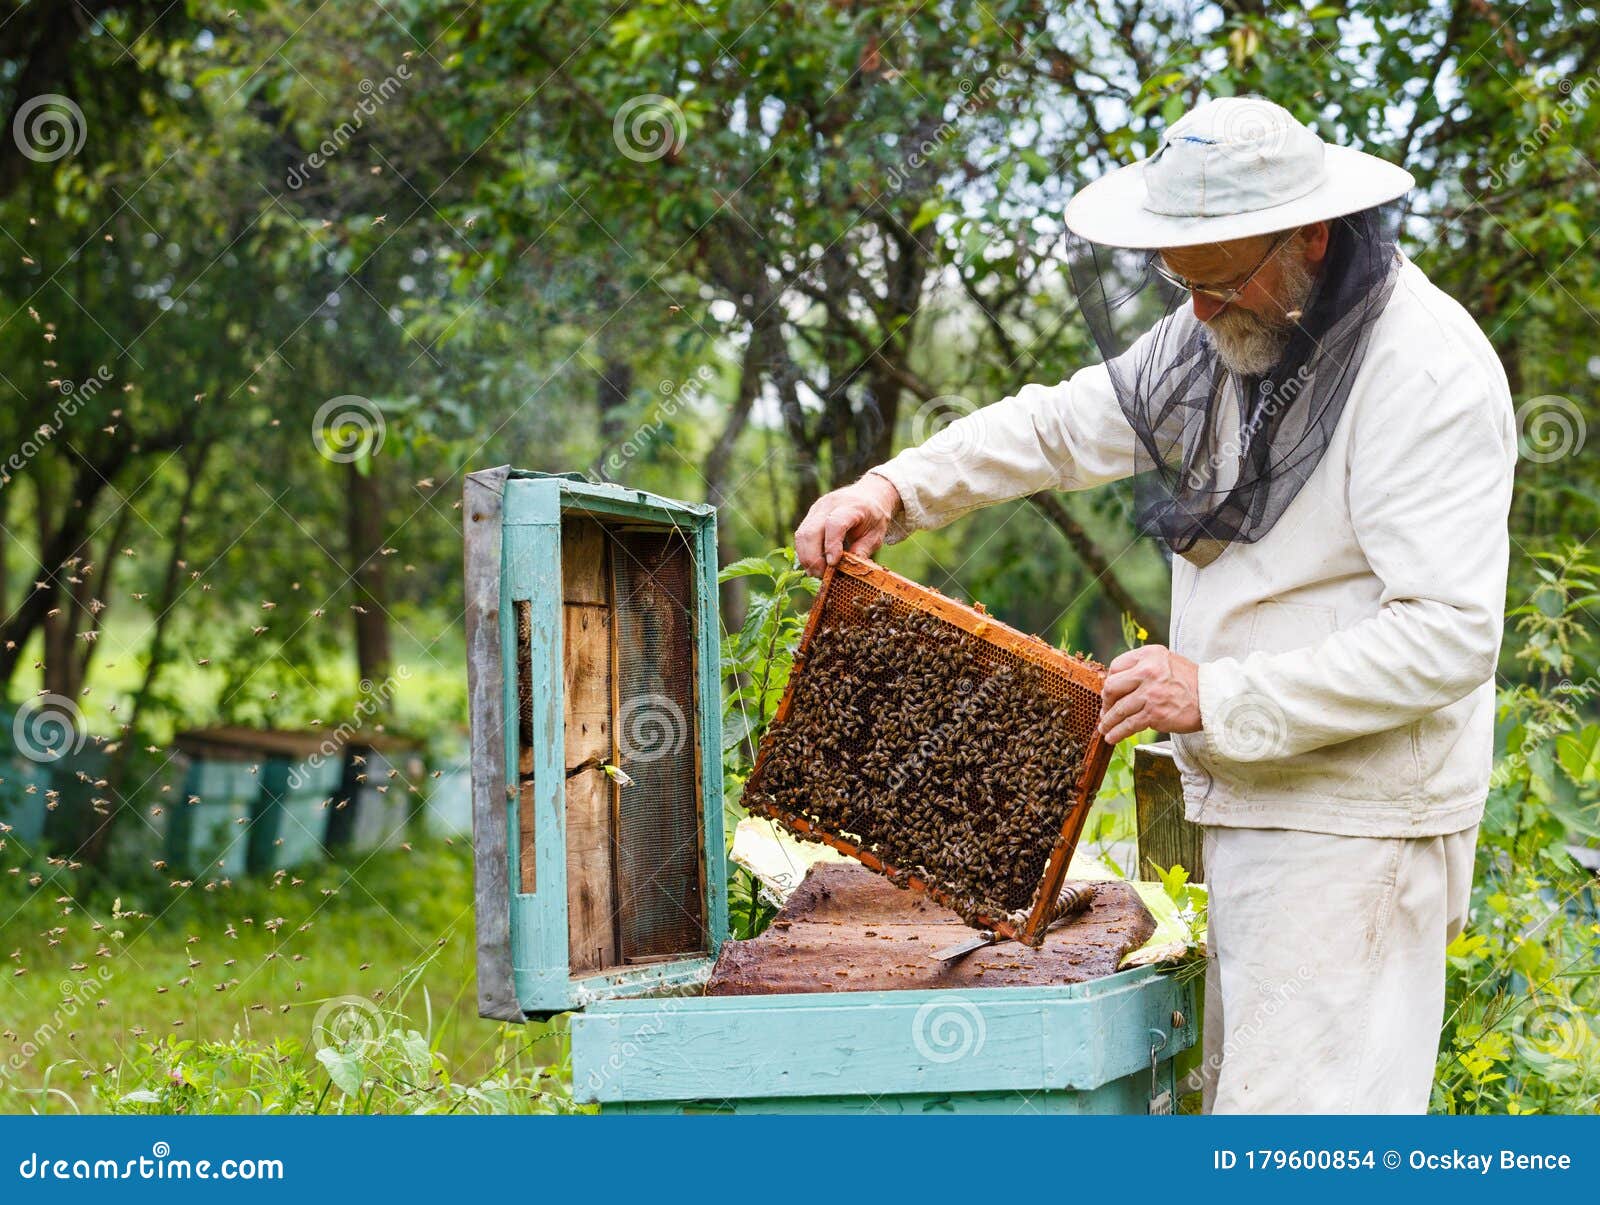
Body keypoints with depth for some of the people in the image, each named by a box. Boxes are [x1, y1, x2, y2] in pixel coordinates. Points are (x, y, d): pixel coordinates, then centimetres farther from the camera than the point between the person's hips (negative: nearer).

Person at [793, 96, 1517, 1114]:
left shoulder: (1429, 371, -20)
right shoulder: (1227, 333, 7)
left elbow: (1449, 637, -25)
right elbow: (1065, 425, 19)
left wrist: (1220, 697, -26)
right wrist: (894, 491, 5)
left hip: (1354, 826, -9)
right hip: (1256, 806, 9)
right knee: (1241, 1093, 15)